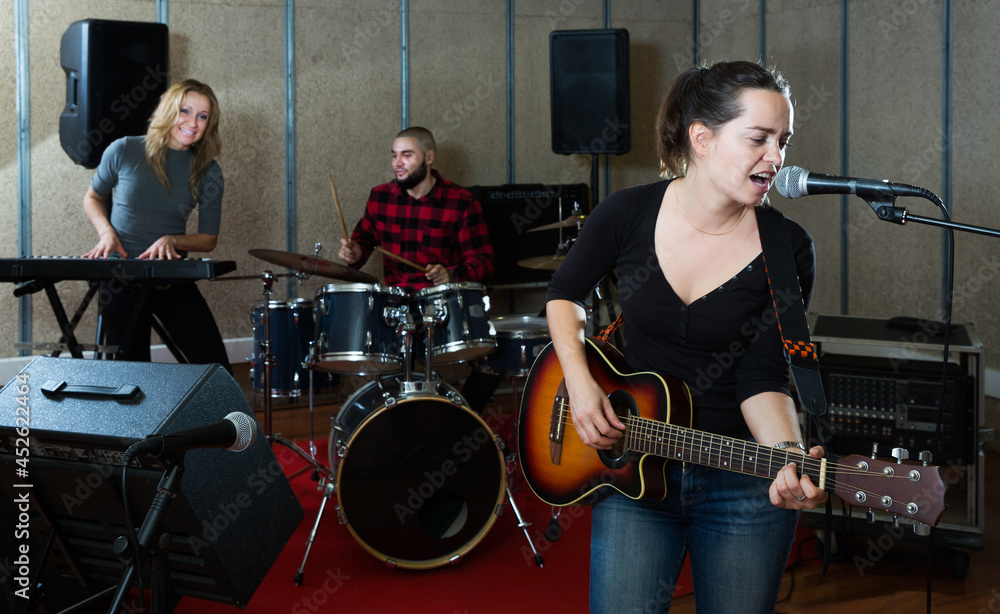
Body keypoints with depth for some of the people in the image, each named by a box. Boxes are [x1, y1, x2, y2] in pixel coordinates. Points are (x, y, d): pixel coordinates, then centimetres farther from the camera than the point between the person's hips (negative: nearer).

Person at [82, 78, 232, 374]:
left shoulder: (207, 172, -2)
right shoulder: (124, 151, -5)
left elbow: (209, 238, 3)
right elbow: (93, 197, 11)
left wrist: (172, 240, -16)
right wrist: (106, 232, -8)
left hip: (174, 280, 1)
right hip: (120, 280, -1)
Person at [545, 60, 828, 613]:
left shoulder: (787, 250, -11)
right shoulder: (628, 214, -8)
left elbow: (762, 378, -13)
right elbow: (565, 293, 8)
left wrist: (790, 459, -31)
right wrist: (579, 383, -6)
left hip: (743, 483, 0)